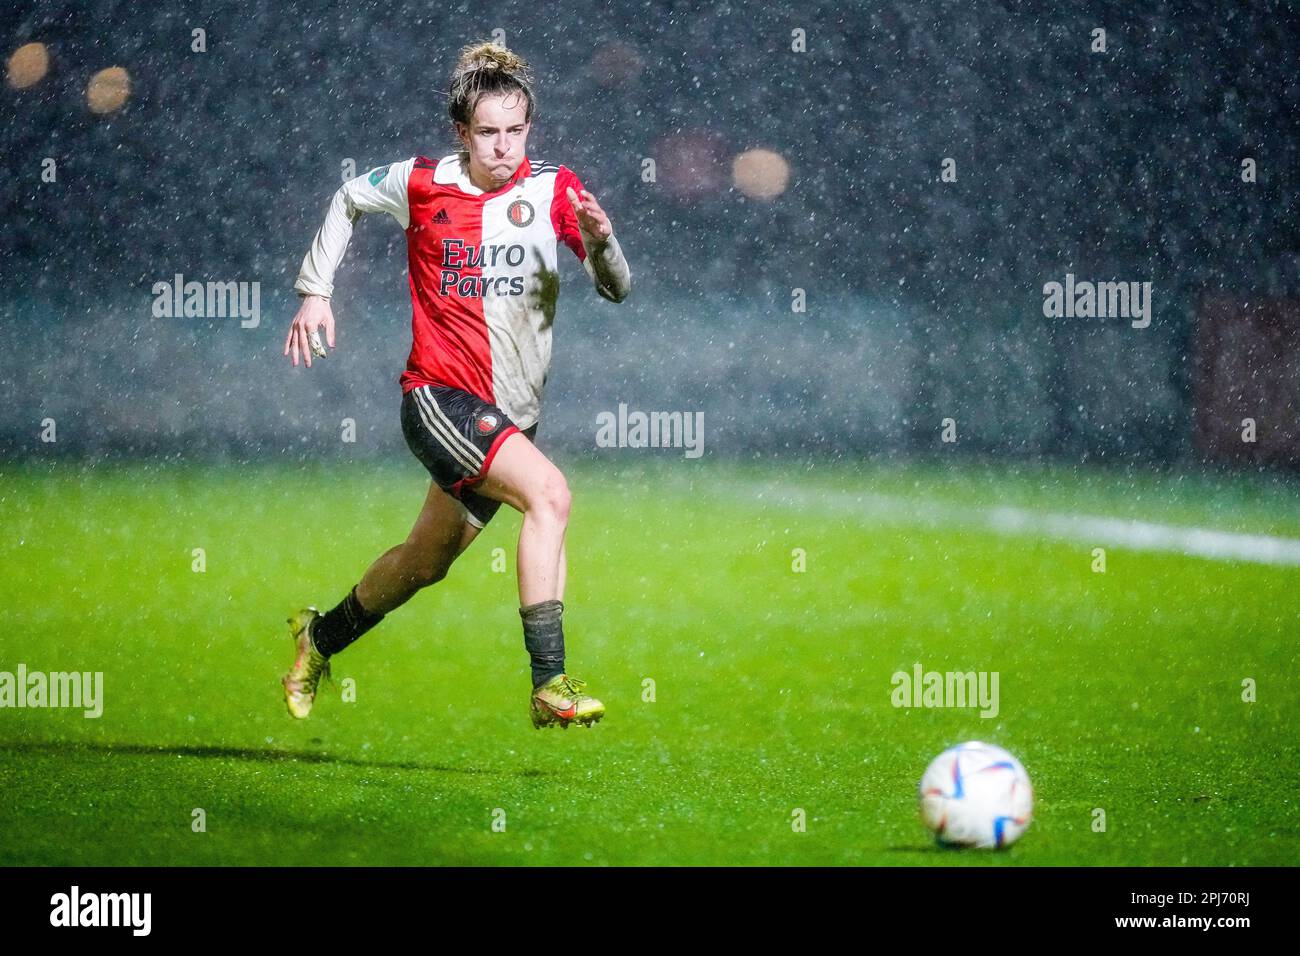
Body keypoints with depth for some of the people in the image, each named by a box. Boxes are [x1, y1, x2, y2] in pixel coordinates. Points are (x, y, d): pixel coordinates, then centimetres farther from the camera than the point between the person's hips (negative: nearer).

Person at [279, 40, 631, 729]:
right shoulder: (421, 185, -5)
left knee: (426, 563, 18)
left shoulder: (553, 190, -4)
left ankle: (321, 637, 46)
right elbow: (349, 198, 16)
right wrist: (314, 291, 13)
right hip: (439, 396, -4)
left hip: (511, 415, 4)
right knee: (549, 491, -28)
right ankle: (550, 684, -30)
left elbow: (615, 289, -12)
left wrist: (600, 240, -33)